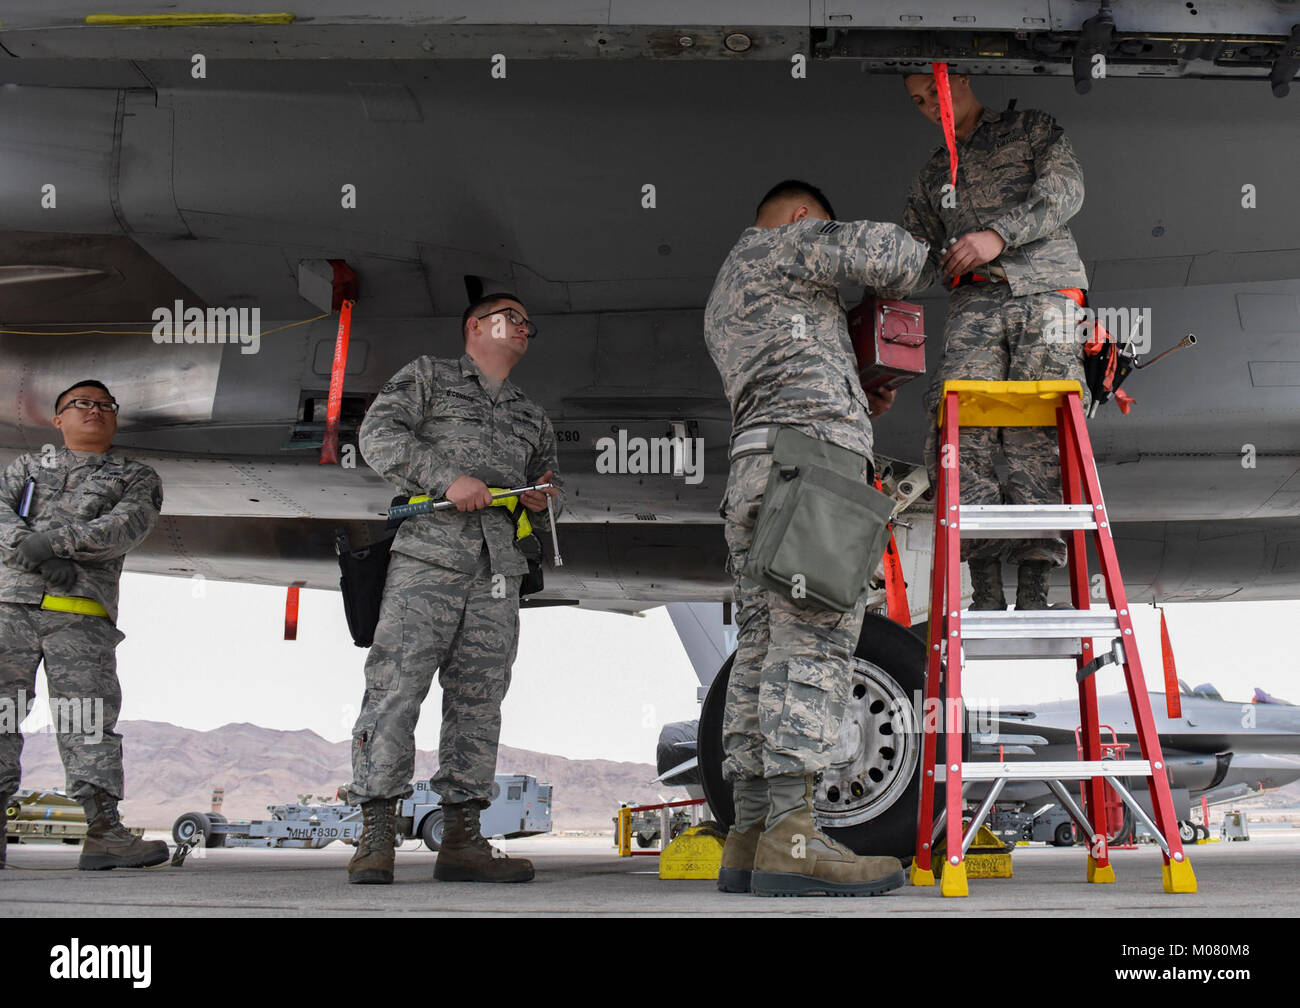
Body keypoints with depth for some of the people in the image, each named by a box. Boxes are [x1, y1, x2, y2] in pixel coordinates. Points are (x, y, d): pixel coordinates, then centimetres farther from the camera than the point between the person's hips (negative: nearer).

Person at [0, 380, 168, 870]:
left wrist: (55, 540, -14)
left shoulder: (137, 478, 20)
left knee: (89, 719, -10)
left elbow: (126, 527, -1)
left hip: (81, 615, -2)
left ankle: (103, 830, -15)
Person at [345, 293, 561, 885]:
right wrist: (447, 477, -12)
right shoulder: (428, 377, 15)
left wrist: (541, 501, 10)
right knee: (395, 689, -13)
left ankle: (461, 841, 0)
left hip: (498, 572, 5)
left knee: (477, 702, -1)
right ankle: (375, 839, -14)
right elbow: (379, 436, 0)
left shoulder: (533, 419, 30)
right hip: (428, 555, -5)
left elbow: (543, 497, 35)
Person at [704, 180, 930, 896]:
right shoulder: (782, 246, 8)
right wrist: (921, 255, 18)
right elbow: (878, 251, -4)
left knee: (761, 650, 2)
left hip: (752, 470, 10)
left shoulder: (722, 300, 35)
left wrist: (859, 405, 33)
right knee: (812, 643, -17)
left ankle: (750, 839, -2)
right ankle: (791, 837, -25)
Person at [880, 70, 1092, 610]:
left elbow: (1064, 189, 2)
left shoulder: (1032, 129, 19)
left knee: (1036, 441, -14)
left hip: (1044, 289, -3)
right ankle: (986, 593, -22)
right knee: (958, 434, -18)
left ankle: (1033, 591, -16)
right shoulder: (933, 176, 31)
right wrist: (883, 286, 3)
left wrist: (1000, 234, -11)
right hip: (974, 303, 3)